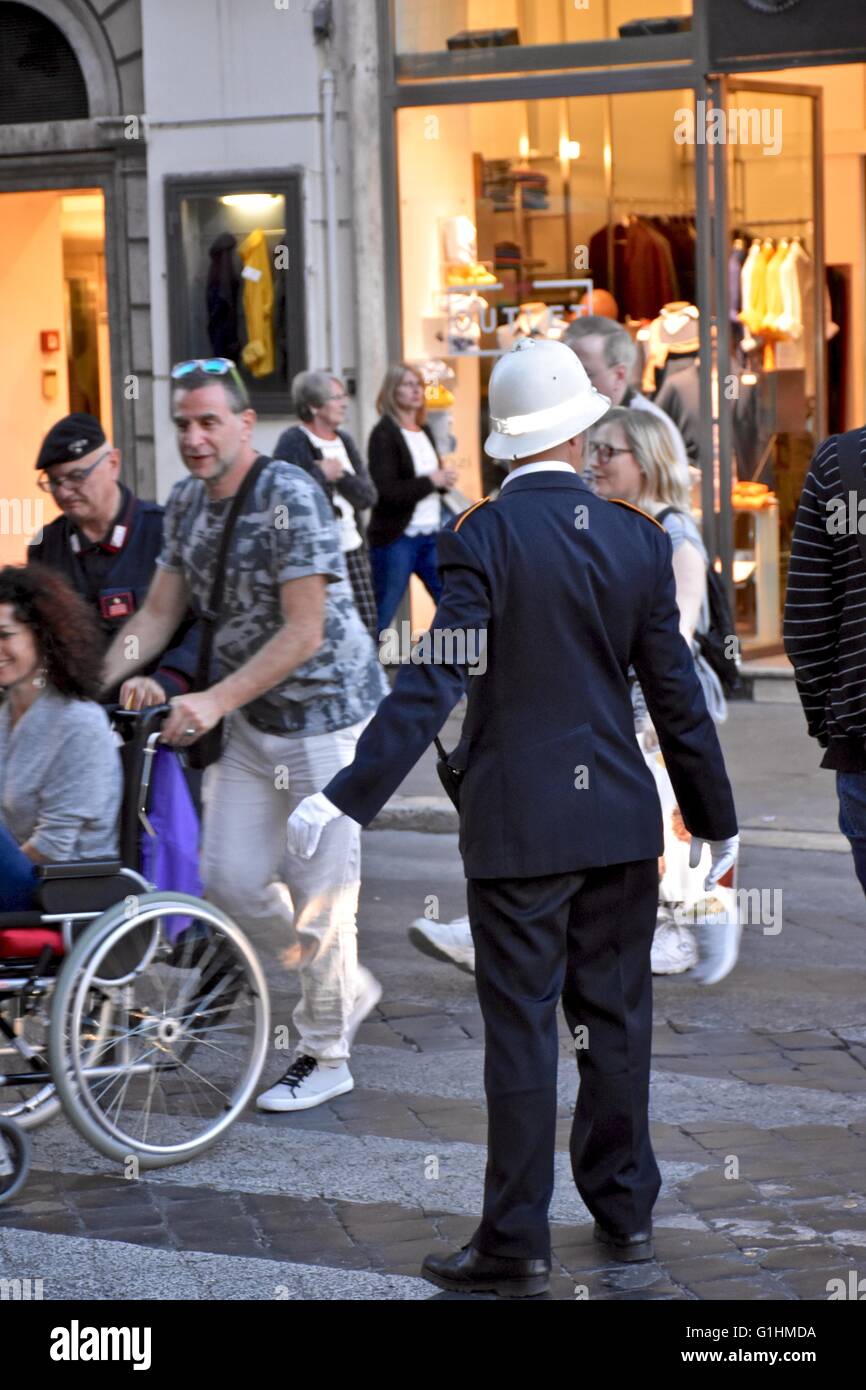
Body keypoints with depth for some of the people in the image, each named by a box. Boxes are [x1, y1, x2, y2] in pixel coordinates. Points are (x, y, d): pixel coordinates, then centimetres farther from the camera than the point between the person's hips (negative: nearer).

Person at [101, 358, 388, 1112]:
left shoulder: (290, 498, -20)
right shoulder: (186, 501, 4)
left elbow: (304, 633, -22)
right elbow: (159, 613, 8)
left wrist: (216, 700, -28)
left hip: (326, 712, -8)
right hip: (248, 719, 8)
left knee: (319, 891, -1)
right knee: (230, 880, 6)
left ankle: (325, 1057, 15)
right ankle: (347, 983, 28)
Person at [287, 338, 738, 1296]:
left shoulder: (481, 538, -12)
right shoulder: (639, 539, 0)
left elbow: (435, 684, -19)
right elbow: (675, 692, 4)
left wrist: (347, 798, -20)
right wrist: (717, 820, 15)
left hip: (517, 822, -4)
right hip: (621, 819, 4)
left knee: (522, 1028, 0)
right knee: (615, 1016, 15)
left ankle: (516, 1244, 4)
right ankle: (625, 1209, 25)